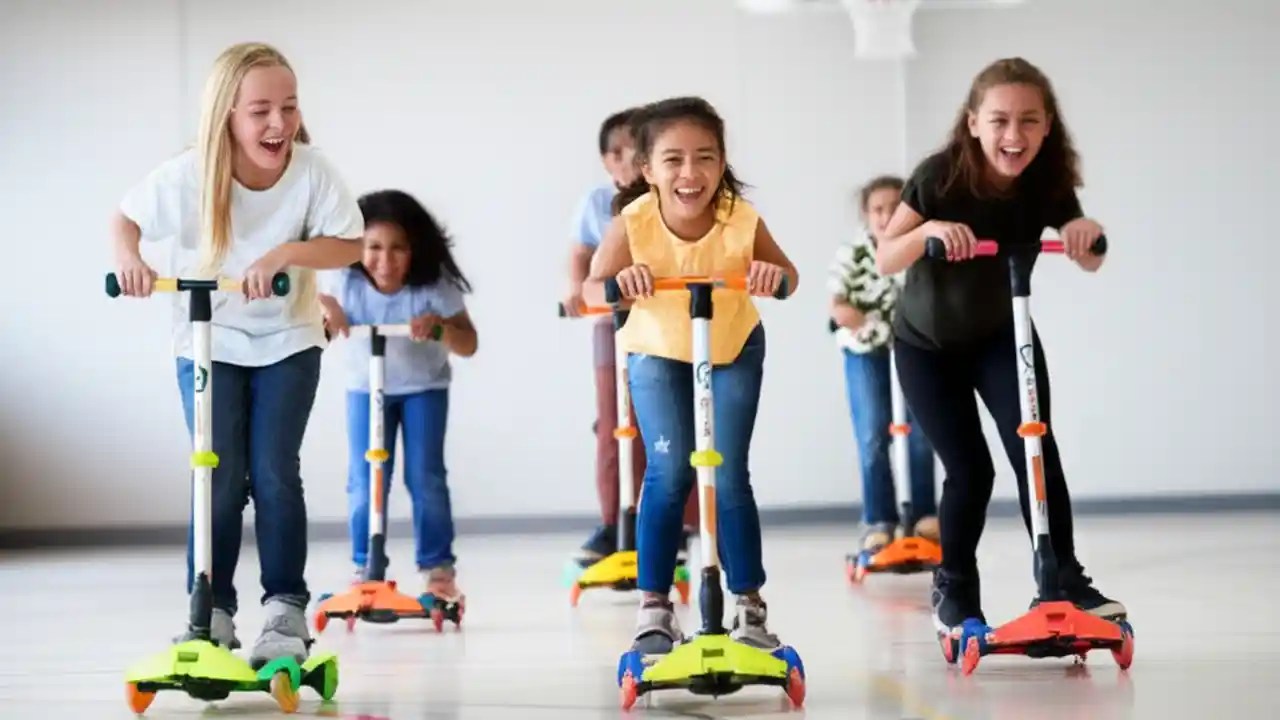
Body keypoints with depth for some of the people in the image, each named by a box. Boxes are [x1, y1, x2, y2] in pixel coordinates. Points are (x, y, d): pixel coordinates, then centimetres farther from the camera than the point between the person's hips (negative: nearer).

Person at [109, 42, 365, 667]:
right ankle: (211, 612, 5)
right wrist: (128, 257, -25)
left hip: (287, 341, 0)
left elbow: (352, 246, -19)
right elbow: (126, 217, -4)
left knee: (274, 475, -8)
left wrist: (285, 252, -34)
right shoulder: (188, 176, -20)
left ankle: (286, 609, 4)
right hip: (208, 342, 0)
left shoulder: (312, 171, -19)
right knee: (220, 480, -6)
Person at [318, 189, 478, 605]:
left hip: (423, 387, -1)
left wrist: (440, 325, -39)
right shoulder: (346, 281, -21)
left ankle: (438, 568, 2)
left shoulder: (434, 285, -23)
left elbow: (468, 345, -19)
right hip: (366, 387, 1)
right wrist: (324, 307, -31)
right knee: (365, 481, -7)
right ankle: (364, 568, 7)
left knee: (425, 478, -8)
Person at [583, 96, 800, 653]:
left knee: (727, 475, -5)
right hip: (658, 352, 0)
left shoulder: (741, 220, -27)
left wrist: (774, 274, -42)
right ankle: (654, 607, -1)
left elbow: (787, 276, -19)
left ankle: (750, 606, 8)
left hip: (733, 349, 0)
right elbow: (592, 289, -29)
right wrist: (618, 282, -52)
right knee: (669, 471, -12)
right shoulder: (633, 222, -28)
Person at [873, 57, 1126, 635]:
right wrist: (928, 229, -45)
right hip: (926, 342, -2)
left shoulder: (1047, 182, -18)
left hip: (1001, 333, 2)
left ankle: (1062, 580, -10)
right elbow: (884, 260, -24)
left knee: (1034, 446, -16)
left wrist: (1088, 233, -37)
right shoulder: (941, 176, -26)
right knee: (969, 468, -7)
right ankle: (954, 587, 16)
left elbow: (1089, 262, -14)